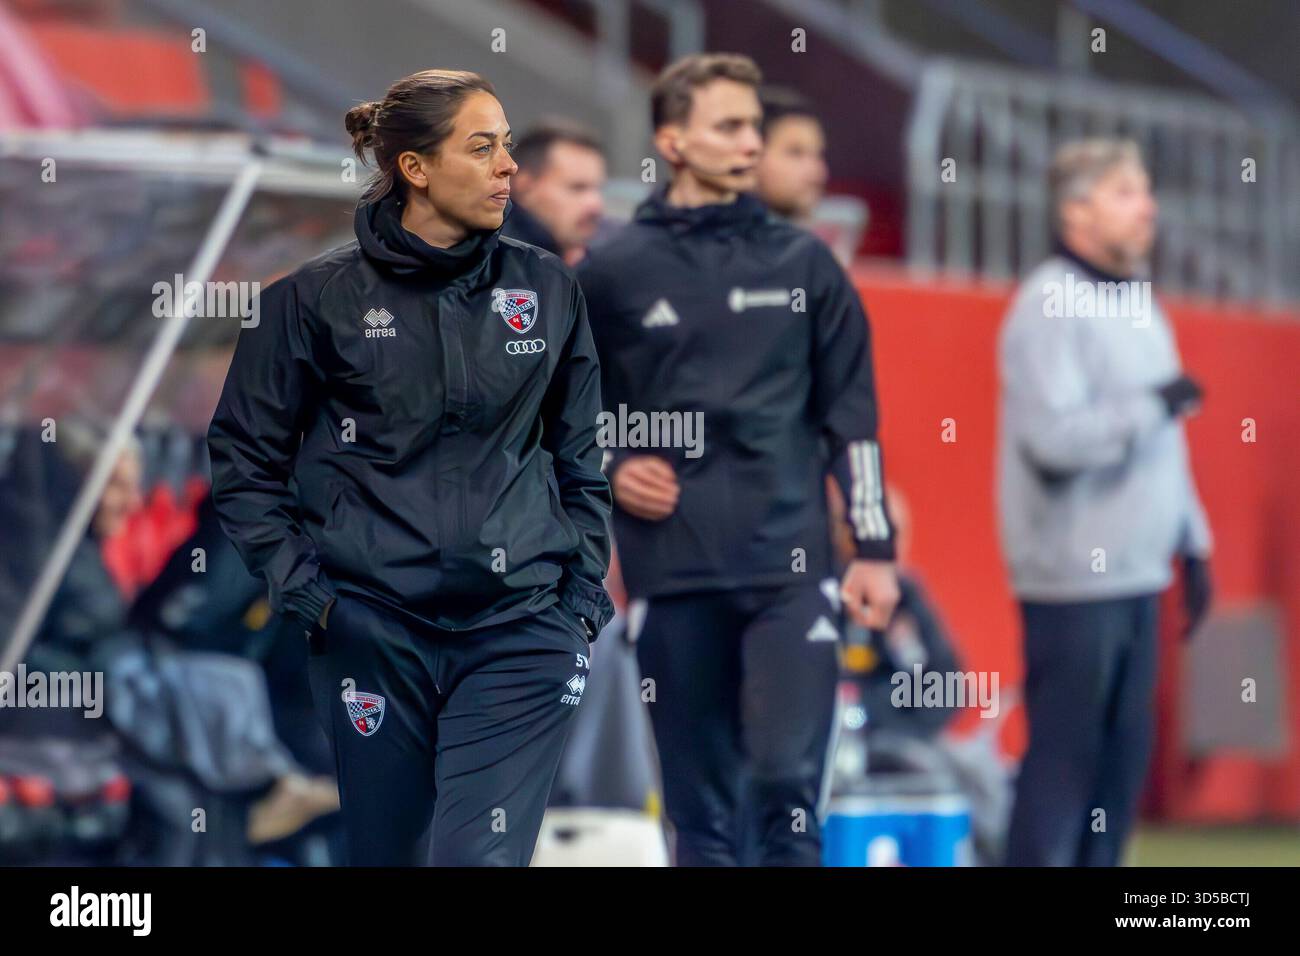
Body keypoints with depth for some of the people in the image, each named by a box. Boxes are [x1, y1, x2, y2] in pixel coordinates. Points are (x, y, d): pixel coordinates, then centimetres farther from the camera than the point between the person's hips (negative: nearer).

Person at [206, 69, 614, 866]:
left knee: (482, 857, -13)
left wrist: (585, 599, 7)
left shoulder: (547, 290, 7)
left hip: (520, 629, 1)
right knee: (388, 853, 8)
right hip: (372, 631, 0)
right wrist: (300, 588, -3)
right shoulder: (319, 297, 0)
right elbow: (245, 461, 6)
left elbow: (581, 459, 14)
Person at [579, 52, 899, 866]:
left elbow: (852, 415, 7)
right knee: (701, 810, 6)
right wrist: (606, 470, -4)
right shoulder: (614, 273, 3)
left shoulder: (803, 263, 6)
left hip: (792, 568, 0)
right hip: (674, 577, 0)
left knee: (788, 781, -12)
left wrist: (874, 546, 2)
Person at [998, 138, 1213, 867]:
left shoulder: (1137, 305, 16)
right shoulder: (1049, 306, -11)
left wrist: (1192, 543, 19)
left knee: (1124, 755, 8)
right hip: (1074, 579, -8)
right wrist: (1153, 404, -17)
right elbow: (1052, 437, -22)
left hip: (1136, 573, 8)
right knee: (1064, 756, -7)